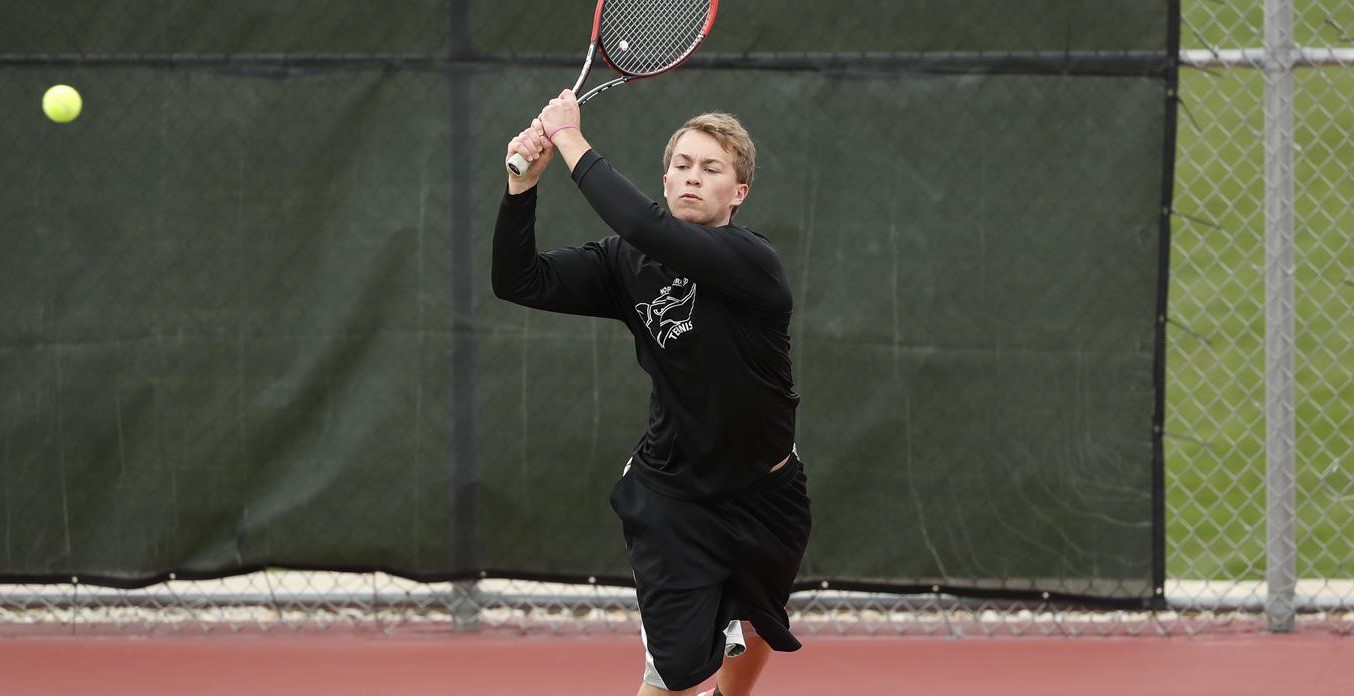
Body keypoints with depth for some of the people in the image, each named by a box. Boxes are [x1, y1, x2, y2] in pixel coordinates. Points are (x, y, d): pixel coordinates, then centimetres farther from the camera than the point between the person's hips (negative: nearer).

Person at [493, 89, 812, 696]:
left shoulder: (751, 262, -23)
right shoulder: (628, 264, -9)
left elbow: (648, 229, -39)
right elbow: (519, 281, -14)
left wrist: (573, 144, -32)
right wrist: (522, 186, -29)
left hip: (764, 496, 0)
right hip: (672, 497, 0)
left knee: (753, 632, 25)